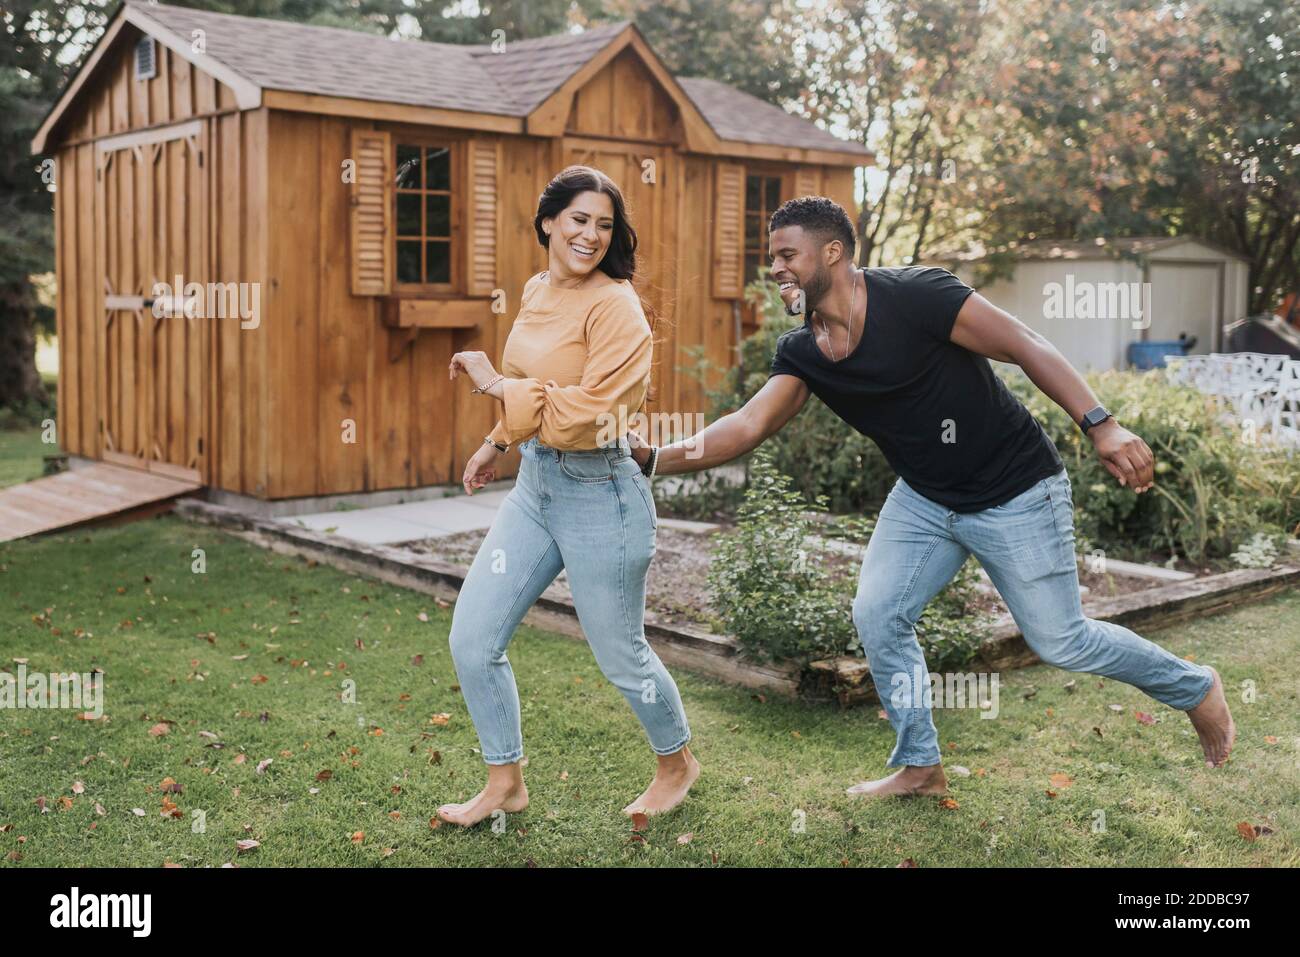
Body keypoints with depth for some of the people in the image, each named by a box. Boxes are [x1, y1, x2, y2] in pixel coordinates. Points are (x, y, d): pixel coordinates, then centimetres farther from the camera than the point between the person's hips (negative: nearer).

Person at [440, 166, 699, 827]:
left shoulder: (615, 308, -17)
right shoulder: (536, 291, 6)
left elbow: (583, 414, -26)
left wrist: (496, 383, -19)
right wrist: (498, 443, 24)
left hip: (598, 493, -7)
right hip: (534, 483, 8)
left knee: (620, 656, 9)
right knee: (471, 640, 7)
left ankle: (677, 763, 37)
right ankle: (505, 783, 26)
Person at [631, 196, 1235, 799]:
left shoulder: (913, 295, -24)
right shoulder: (801, 353, -5)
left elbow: (1024, 346, -24)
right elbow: (748, 426, -16)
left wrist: (1101, 426, -32)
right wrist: (651, 457, -27)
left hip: (1016, 493, -6)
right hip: (924, 498, 6)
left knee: (1061, 642, 1)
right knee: (877, 616, -2)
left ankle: (1194, 687, 29)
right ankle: (920, 767, 18)